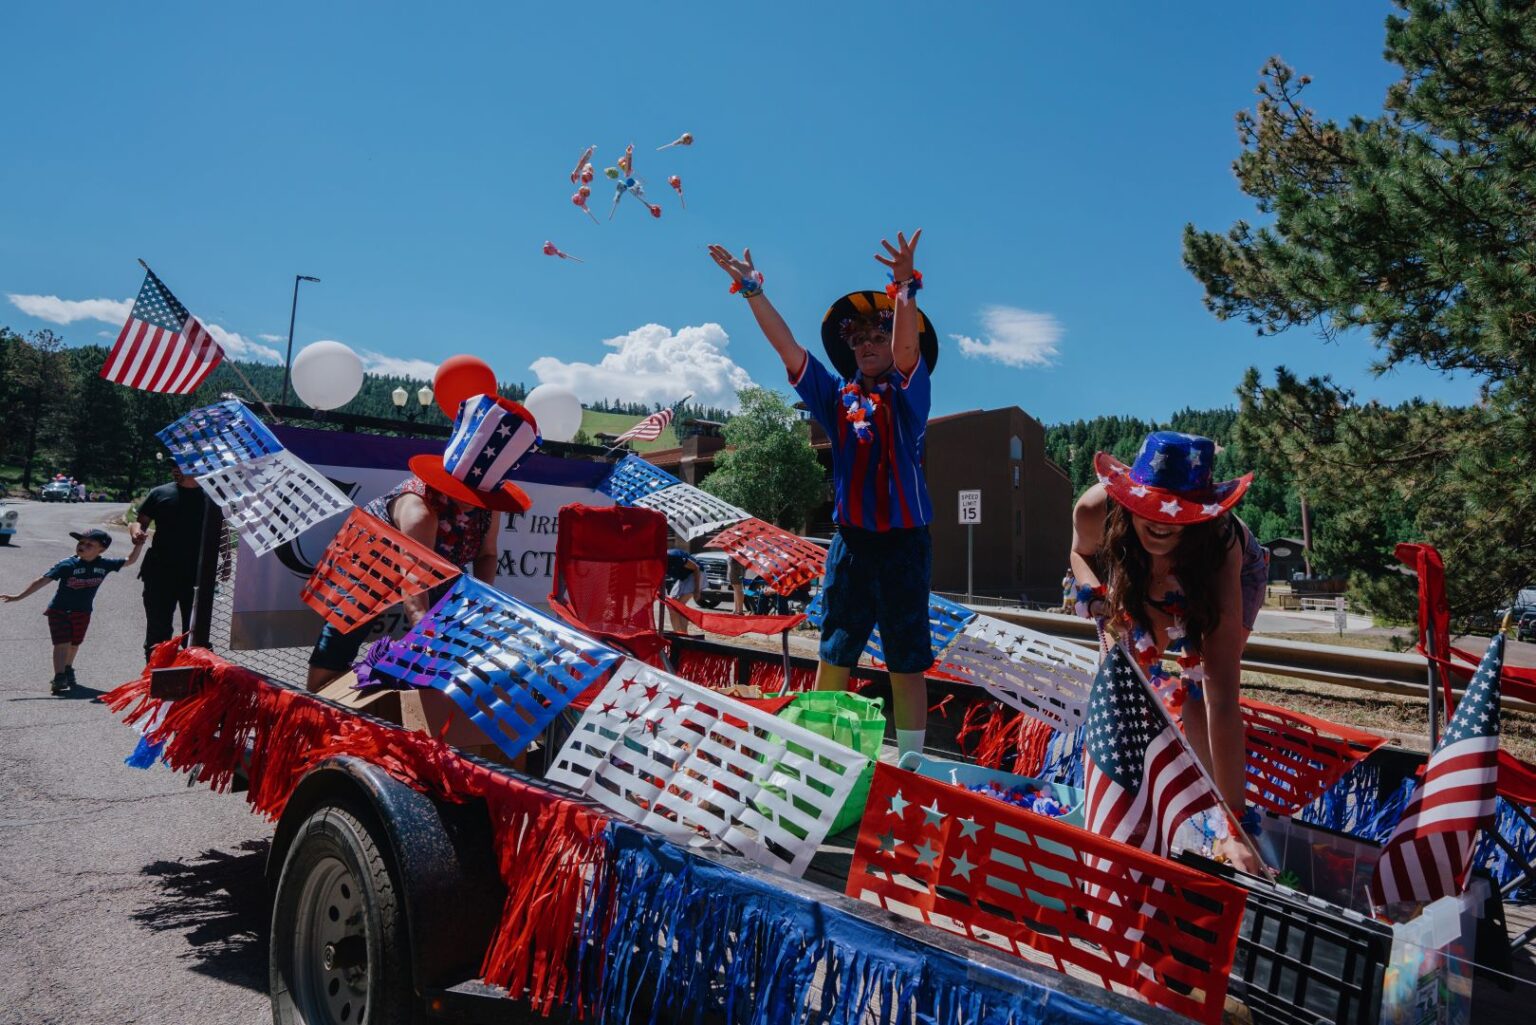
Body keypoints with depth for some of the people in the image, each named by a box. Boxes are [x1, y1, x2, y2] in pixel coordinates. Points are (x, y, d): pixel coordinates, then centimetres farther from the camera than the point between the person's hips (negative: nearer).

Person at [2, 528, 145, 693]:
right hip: (59, 610, -4)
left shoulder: (105, 564, -8)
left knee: (74, 644, 18)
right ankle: (59, 679, -17)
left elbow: (130, 561, 2)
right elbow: (43, 581, -17)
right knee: (62, 643, -13)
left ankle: (67, 670, 41)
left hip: (83, 612, 4)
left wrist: (138, 546, -11)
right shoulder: (67, 565, -18)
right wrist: (19, 597, -16)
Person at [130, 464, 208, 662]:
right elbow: (140, 521, 5)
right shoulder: (159, 493, 5)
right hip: (161, 573, 0)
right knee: (157, 630, 6)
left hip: (197, 576, 0)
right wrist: (136, 531, -18)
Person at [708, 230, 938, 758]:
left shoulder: (908, 394, 3)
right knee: (832, 658, 6)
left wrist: (905, 286, -31)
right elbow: (787, 347, 6)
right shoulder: (837, 397, 11)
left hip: (903, 541, -3)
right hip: (850, 540, 3)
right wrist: (752, 290, 0)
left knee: (906, 664, 4)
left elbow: (907, 346, -18)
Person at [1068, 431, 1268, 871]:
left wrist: (1233, 824, -50)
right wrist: (1093, 593, -35)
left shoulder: (1219, 551, -45)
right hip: (1133, 574, 3)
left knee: (1198, 686, -21)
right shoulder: (1096, 509, -39)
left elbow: (1222, 699, -48)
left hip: (1236, 577, -3)